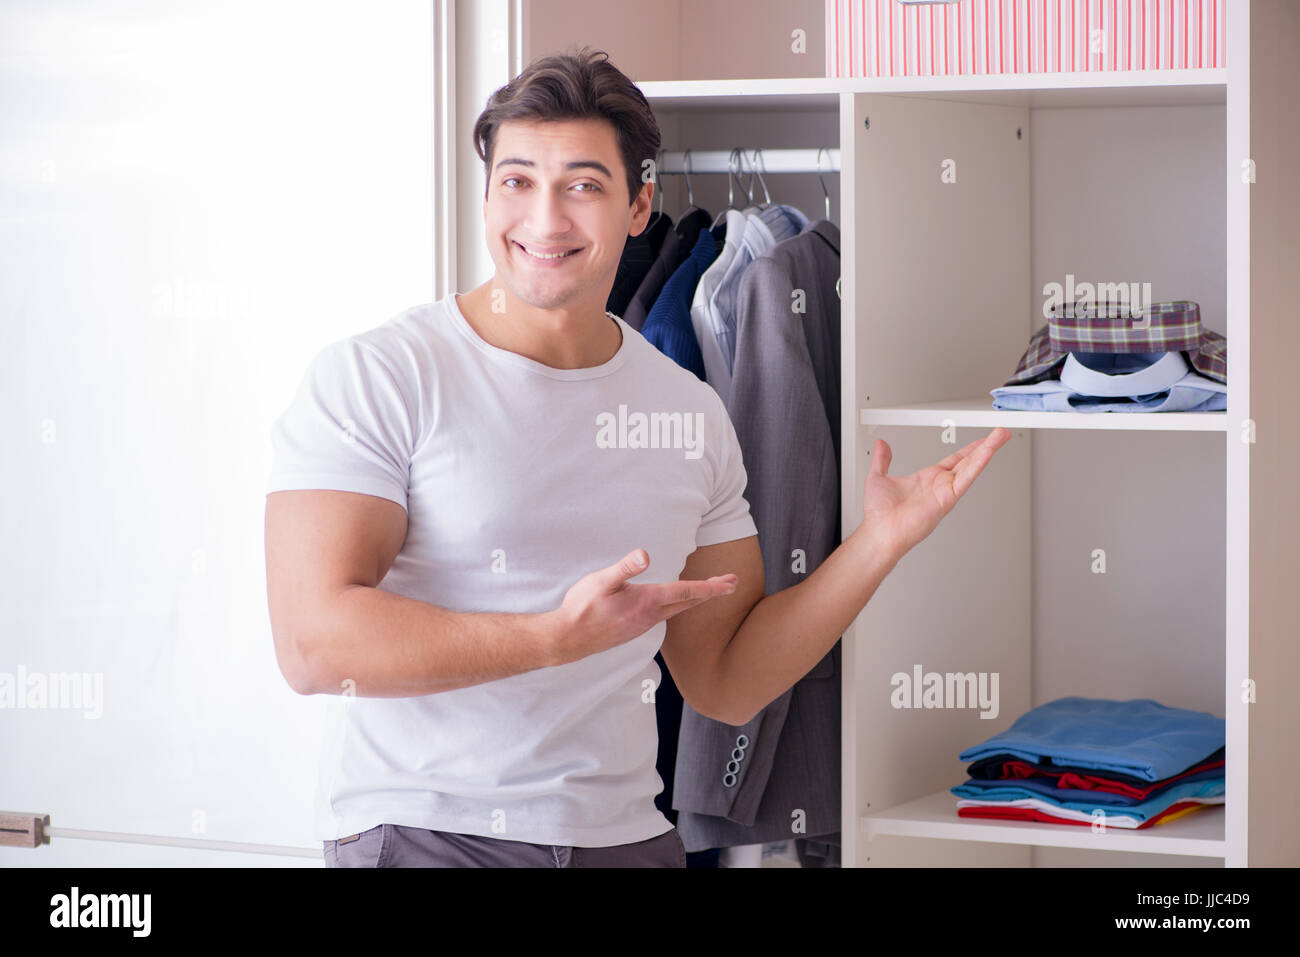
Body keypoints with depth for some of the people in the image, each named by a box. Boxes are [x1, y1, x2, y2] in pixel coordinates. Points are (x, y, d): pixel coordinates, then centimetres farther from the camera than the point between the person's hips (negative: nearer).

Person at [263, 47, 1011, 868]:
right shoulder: (372, 377, -7)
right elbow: (313, 644, -17)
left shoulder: (693, 412, 8)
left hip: (623, 833, 4)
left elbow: (726, 683, 10)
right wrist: (560, 638, -22)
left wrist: (882, 542, 1)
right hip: (419, 830, -4)